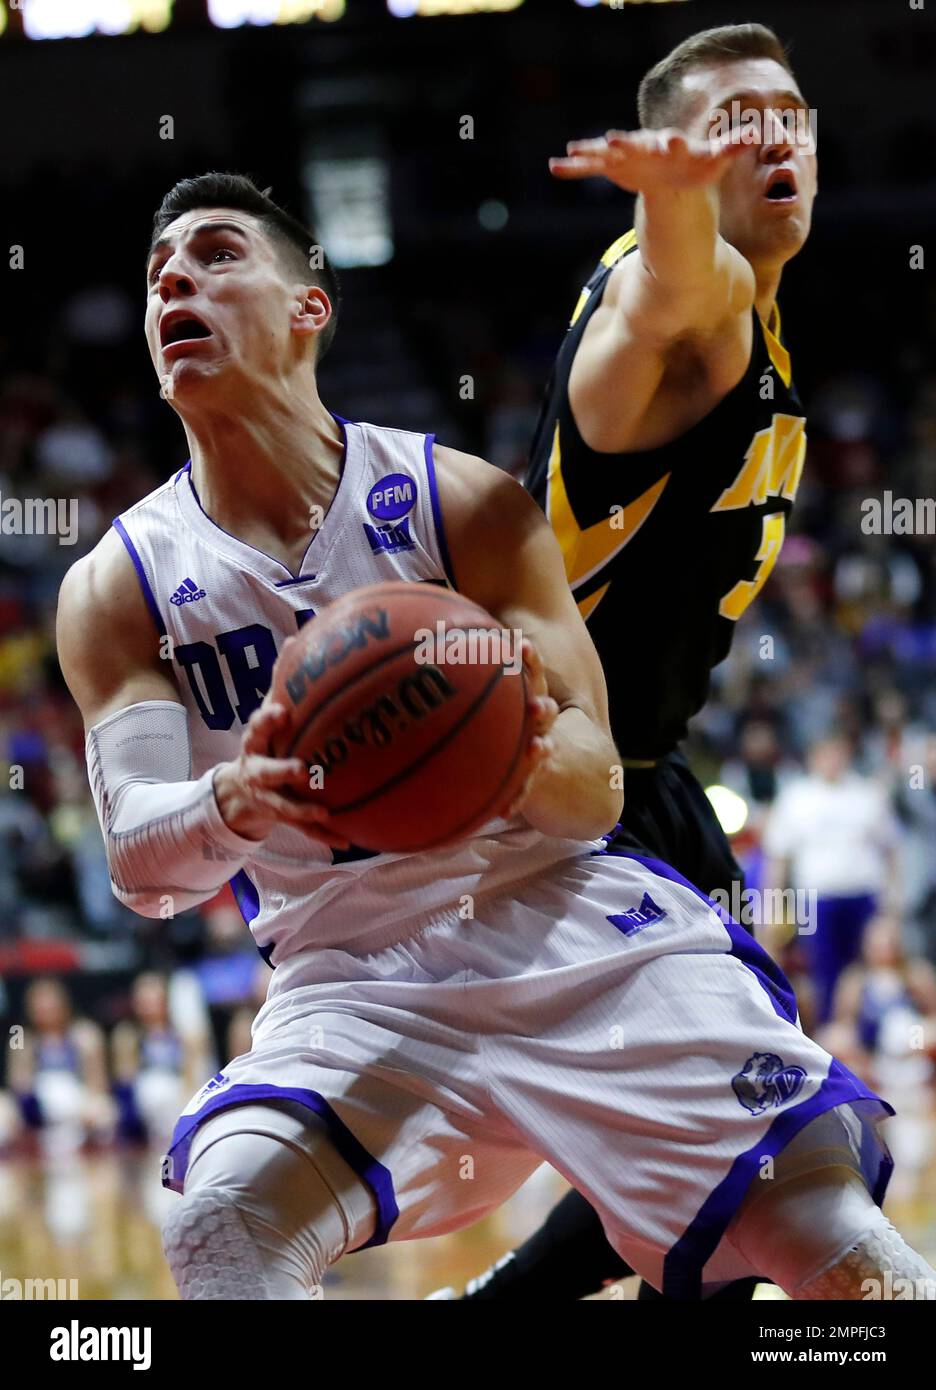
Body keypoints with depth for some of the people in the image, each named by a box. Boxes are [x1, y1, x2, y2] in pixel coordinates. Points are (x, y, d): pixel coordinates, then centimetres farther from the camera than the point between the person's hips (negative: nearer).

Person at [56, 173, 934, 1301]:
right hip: (351, 976, 1)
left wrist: (528, 761, -30)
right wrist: (231, 805, -33)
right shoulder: (119, 584, 2)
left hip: (577, 927, 0)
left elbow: (595, 793, -4)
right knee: (222, 1229, -30)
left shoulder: (464, 501, -1)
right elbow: (139, 864, -9)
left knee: (846, 1253, -15)